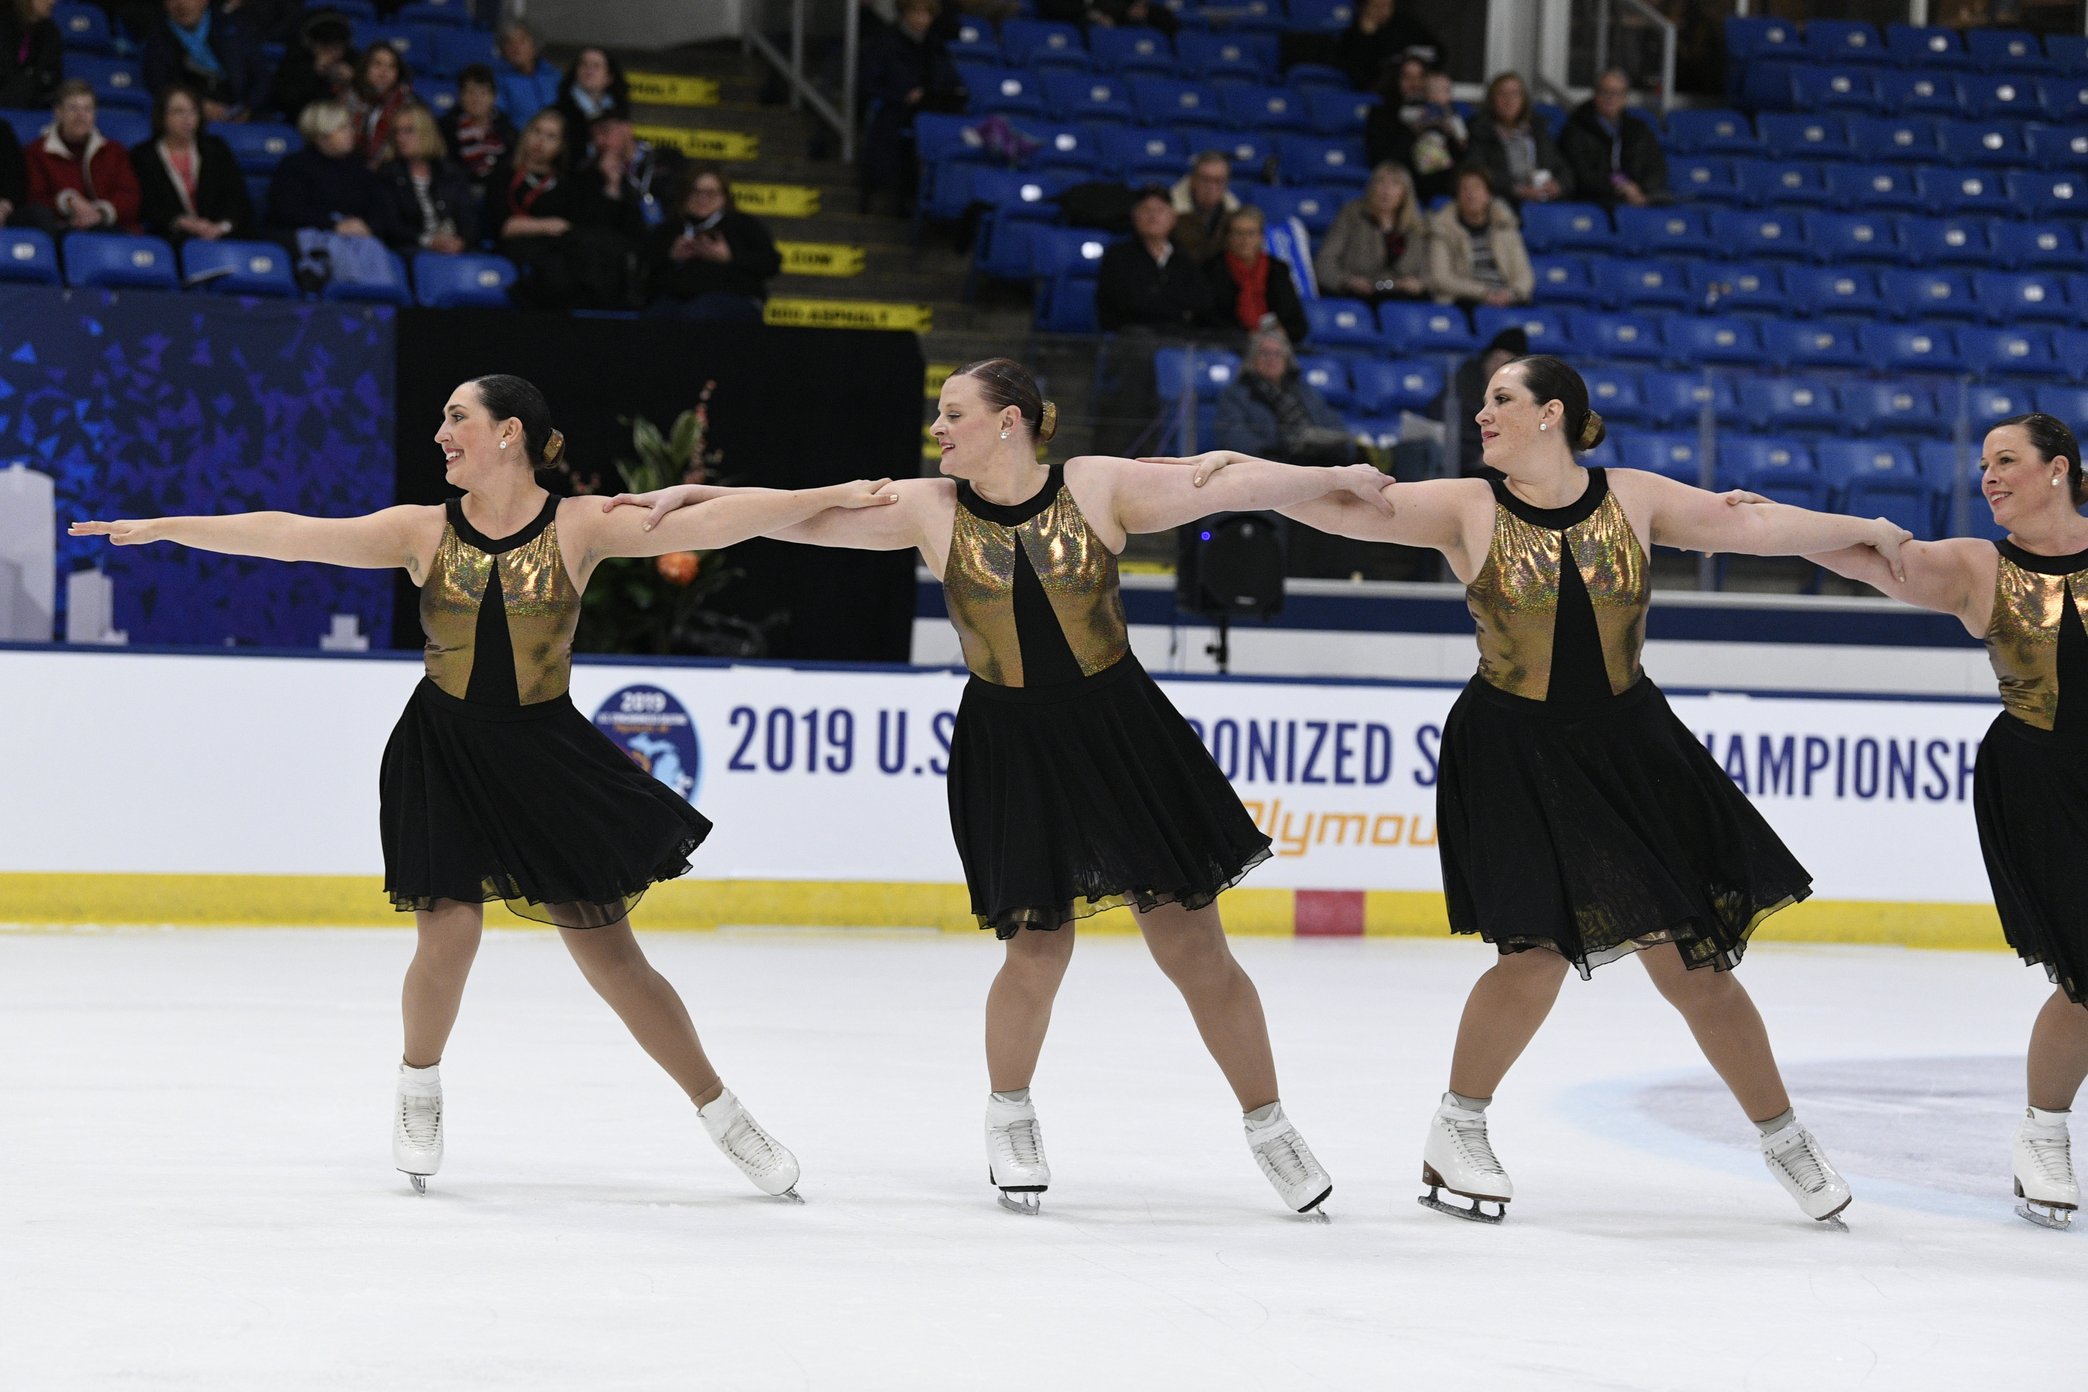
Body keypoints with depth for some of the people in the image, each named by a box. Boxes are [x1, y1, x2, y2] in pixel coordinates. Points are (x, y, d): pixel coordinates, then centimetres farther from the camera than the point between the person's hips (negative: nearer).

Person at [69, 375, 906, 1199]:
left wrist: (831, 498, -19)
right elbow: (293, 536, -7)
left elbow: (712, 521, -13)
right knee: (448, 936, -11)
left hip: (547, 756, -1)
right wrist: (163, 529, -11)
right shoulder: (423, 534, -3)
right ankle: (418, 1090, 20)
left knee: (611, 955, 0)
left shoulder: (579, 529, -8)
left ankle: (724, 1115, 14)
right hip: (444, 753, 1)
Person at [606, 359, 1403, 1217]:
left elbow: (1228, 487, -9)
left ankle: (1269, 1128, 14)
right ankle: (1010, 1114, 30)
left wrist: (1336, 479, -16)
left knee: (1192, 943, 0)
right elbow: (800, 514, -1)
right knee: (1038, 949, 2)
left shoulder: (1098, 488, -6)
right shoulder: (930, 509, -1)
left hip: (1120, 732, -1)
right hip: (1008, 749, 1)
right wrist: (693, 496, -7)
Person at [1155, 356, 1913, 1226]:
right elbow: (1345, 509, -11)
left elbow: (1749, 527, 4)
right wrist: (1244, 472, -22)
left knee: (1690, 961, 2)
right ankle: (1456, 1129, 10)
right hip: (1512, 754, -1)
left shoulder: (1633, 500, 1)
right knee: (1536, 953, -13)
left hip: (1628, 748, 1)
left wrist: (1863, 530, 1)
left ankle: (1785, 1140, 17)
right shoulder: (1467, 510, -3)